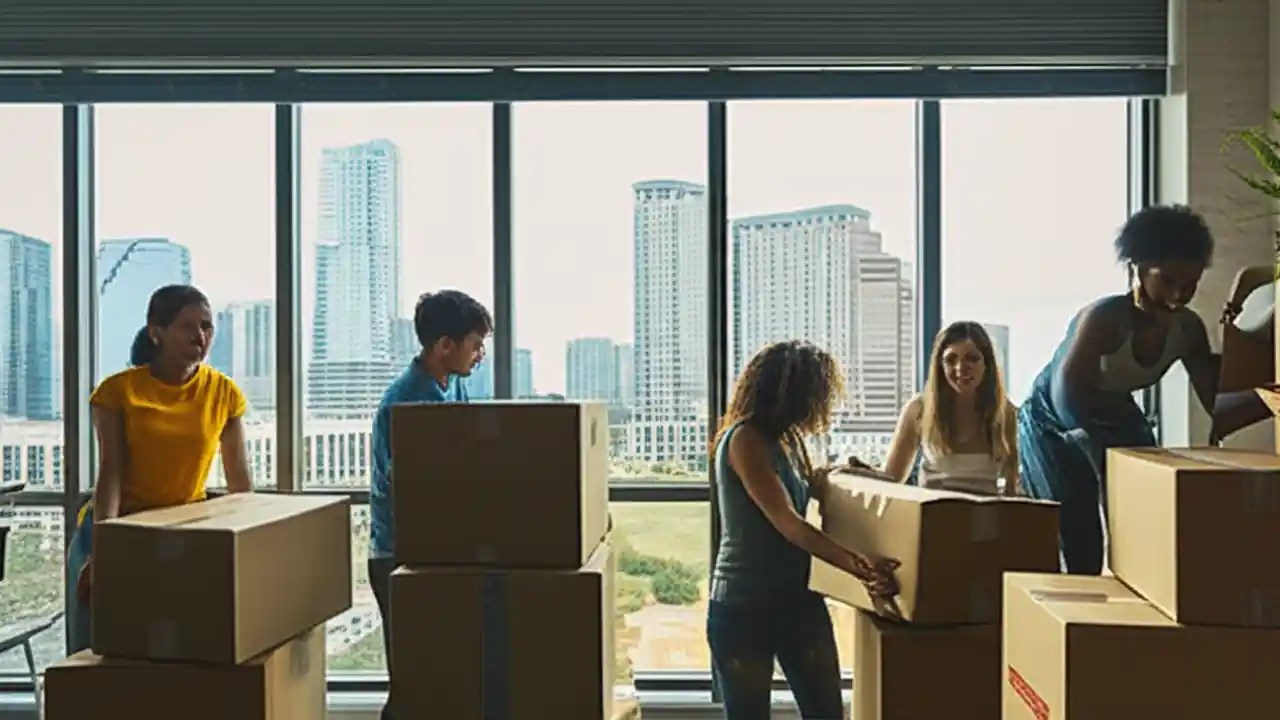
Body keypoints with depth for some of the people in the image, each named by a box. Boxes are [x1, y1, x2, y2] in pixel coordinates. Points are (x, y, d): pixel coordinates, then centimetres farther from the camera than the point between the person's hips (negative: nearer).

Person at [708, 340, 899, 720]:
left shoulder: (786, 438, 10)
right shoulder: (744, 438, -16)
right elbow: (788, 524, -24)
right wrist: (857, 564, -33)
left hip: (798, 598, 7)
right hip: (742, 605, -7)